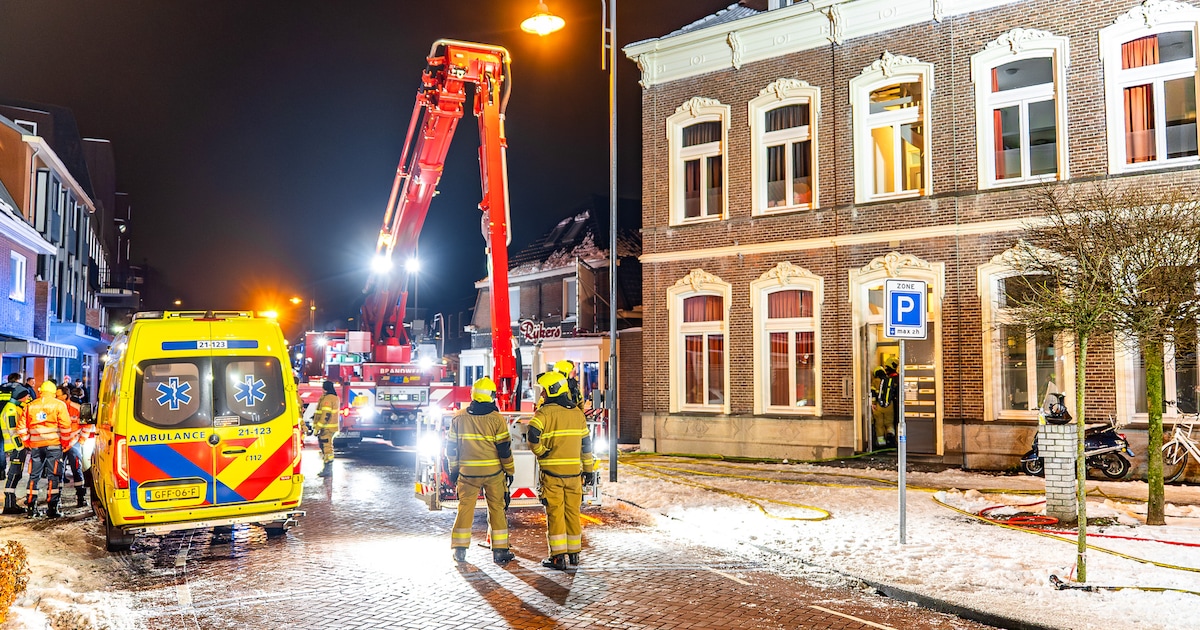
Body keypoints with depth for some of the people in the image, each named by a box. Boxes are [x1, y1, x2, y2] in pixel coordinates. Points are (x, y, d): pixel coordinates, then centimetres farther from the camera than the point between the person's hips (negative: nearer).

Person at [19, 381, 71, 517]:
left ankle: (30, 508, 14)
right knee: (53, 476, -1)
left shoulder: (30, 406, 10)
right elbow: (65, 425, -9)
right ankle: (52, 509, -4)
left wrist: (27, 442, 17)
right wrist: (65, 443, 0)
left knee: (34, 476, 12)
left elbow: (21, 427, 8)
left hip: (35, 446, 3)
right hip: (54, 445, -3)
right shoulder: (59, 405, -1)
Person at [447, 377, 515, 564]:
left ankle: (459, 550, 12)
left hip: (467, 472, 2)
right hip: (493, 472, -2)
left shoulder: (459, 417, 1)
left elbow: (451, 446, 7)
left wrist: (453, 470, 17)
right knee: (497, 509, 7)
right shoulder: (497, 419, -9)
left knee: (465, 508, 11)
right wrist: (509, 470, 5)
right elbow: (504, 448, -7)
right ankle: (500, 550, 10)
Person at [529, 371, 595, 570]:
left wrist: (541, 452, -8)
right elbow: (586, 443, 14)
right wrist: (589, 469, 19)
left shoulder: (545, 412, -9)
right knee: (573, 512, 13)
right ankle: (574, 552, 21)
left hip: (552, 471, -5)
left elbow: (532, 435, -25)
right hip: (574, 471, 5)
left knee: (555, 513, 0)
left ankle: (558, 556, 1)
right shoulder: (577, 413, 9)